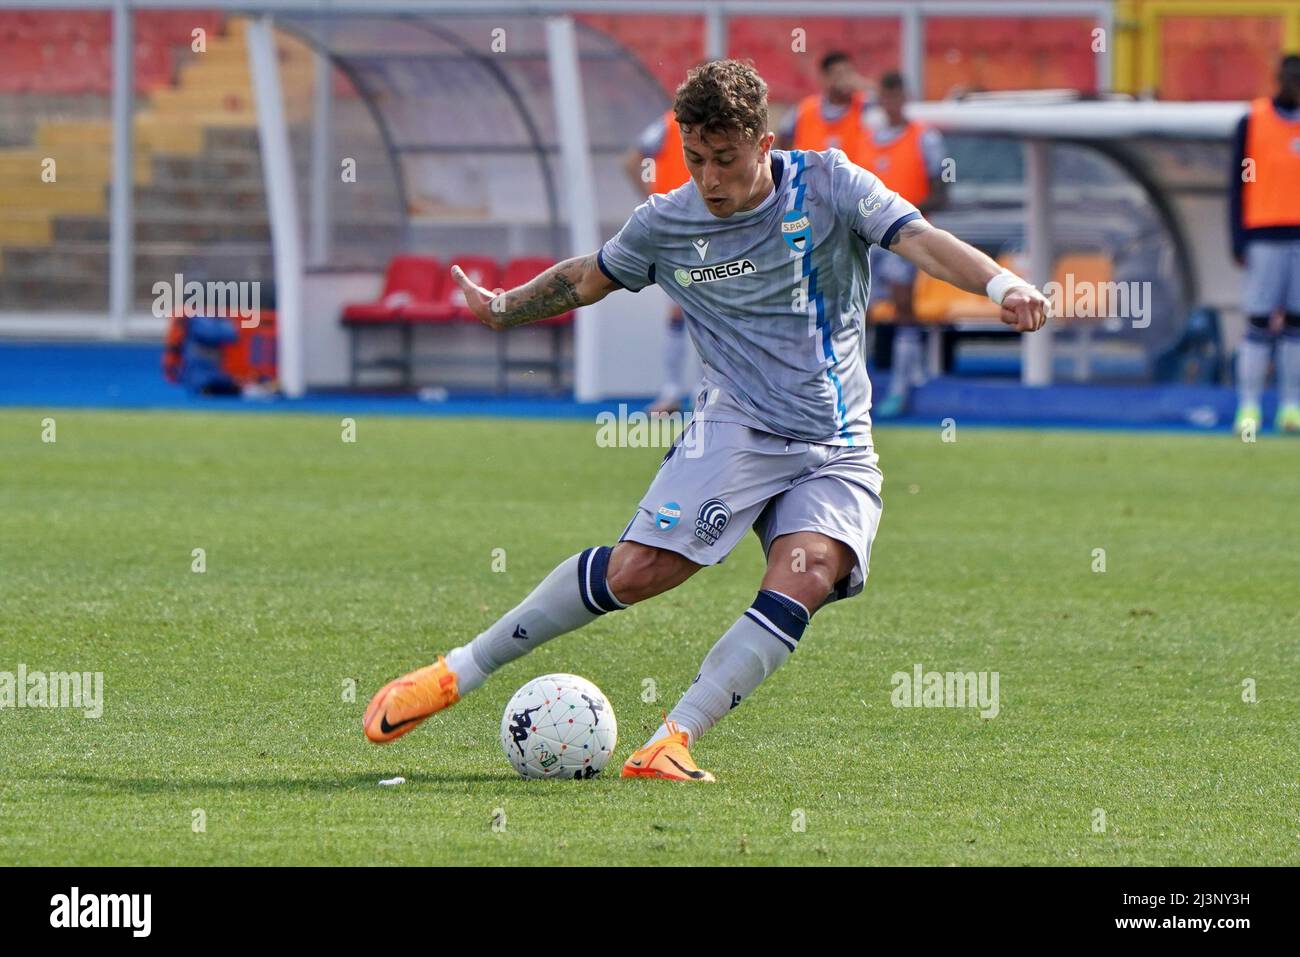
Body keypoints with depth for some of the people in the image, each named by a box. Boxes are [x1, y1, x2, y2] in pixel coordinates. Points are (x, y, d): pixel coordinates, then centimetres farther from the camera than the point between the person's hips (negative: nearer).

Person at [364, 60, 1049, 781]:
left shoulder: (827, 184, -4)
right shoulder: (665, 223, 2)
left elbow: (919, 239, -17)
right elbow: (591, 277, 23)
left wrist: (1002, 286, -34)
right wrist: (503, 309, 31)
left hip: (838, 452, 0)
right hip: (735, 430, 0)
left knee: (805, 578, -26)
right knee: (637, 570, -18)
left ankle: (671, 743, -28)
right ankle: (458, 672, -5)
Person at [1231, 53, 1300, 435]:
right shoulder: (1253, 121, 1)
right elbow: (1239, 182, 1)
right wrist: (1239, 240, -4)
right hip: (1265, 235, -3)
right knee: (1259, 324, -5)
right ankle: (1248, 408, -4)